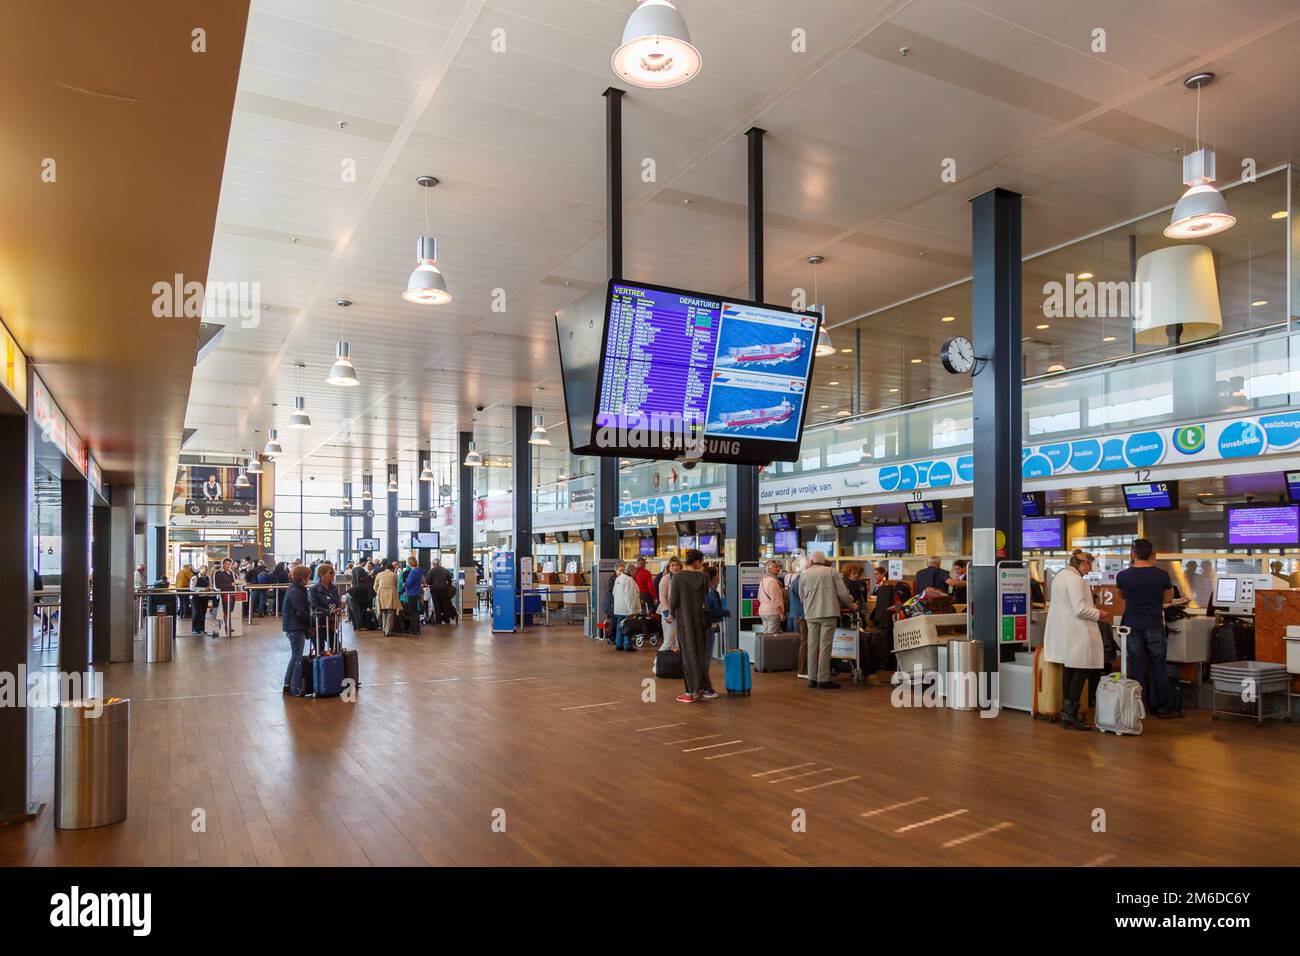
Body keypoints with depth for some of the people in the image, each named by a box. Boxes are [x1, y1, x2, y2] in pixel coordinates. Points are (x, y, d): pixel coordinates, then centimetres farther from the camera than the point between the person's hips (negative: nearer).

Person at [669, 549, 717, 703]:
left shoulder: (678, 576, -9)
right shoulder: (703, 577, -3)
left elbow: (674, 599, -8)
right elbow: (706, 599, 0)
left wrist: (672, 613, 9)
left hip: (684, 618, -2)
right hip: (700, 618, 2)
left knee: (688, 653, 3)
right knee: (700, 652, 12)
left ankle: (692, 691, 4)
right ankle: (703, 688, 16)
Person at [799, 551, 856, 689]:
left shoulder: (804, 574, 5)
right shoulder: (832, 572, 0)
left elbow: (801, 596, 11)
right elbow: (843, 593, -2)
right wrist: (851, 605, 15)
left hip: (811, 614, 3)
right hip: (828, 613, -2)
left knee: (812, 646, 8)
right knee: (825, 646, -1)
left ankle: (812, 678, 10)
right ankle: (823, 679, -1)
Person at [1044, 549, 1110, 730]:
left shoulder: (1060, 575, 15)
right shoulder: (1074, 579, -17)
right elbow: (1080, 610, -20)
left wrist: (1093, 609, 22)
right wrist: (1099, 614, -5)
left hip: (1063, 632, 10)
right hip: (1076, 633, -10)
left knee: (1069, 670, 14)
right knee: (1082, 671, -5)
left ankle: (1067, 712, 19)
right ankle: (1069, 715, -5)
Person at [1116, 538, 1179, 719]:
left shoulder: (1123, 576, -7)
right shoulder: (1161, 574, -8)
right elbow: (1168, 599, 7)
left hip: (1132, 626, 0)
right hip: (1155, 626, 0)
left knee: (1136, 667, 6)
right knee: (1159, 666, 9)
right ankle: (1163, 708, 14)